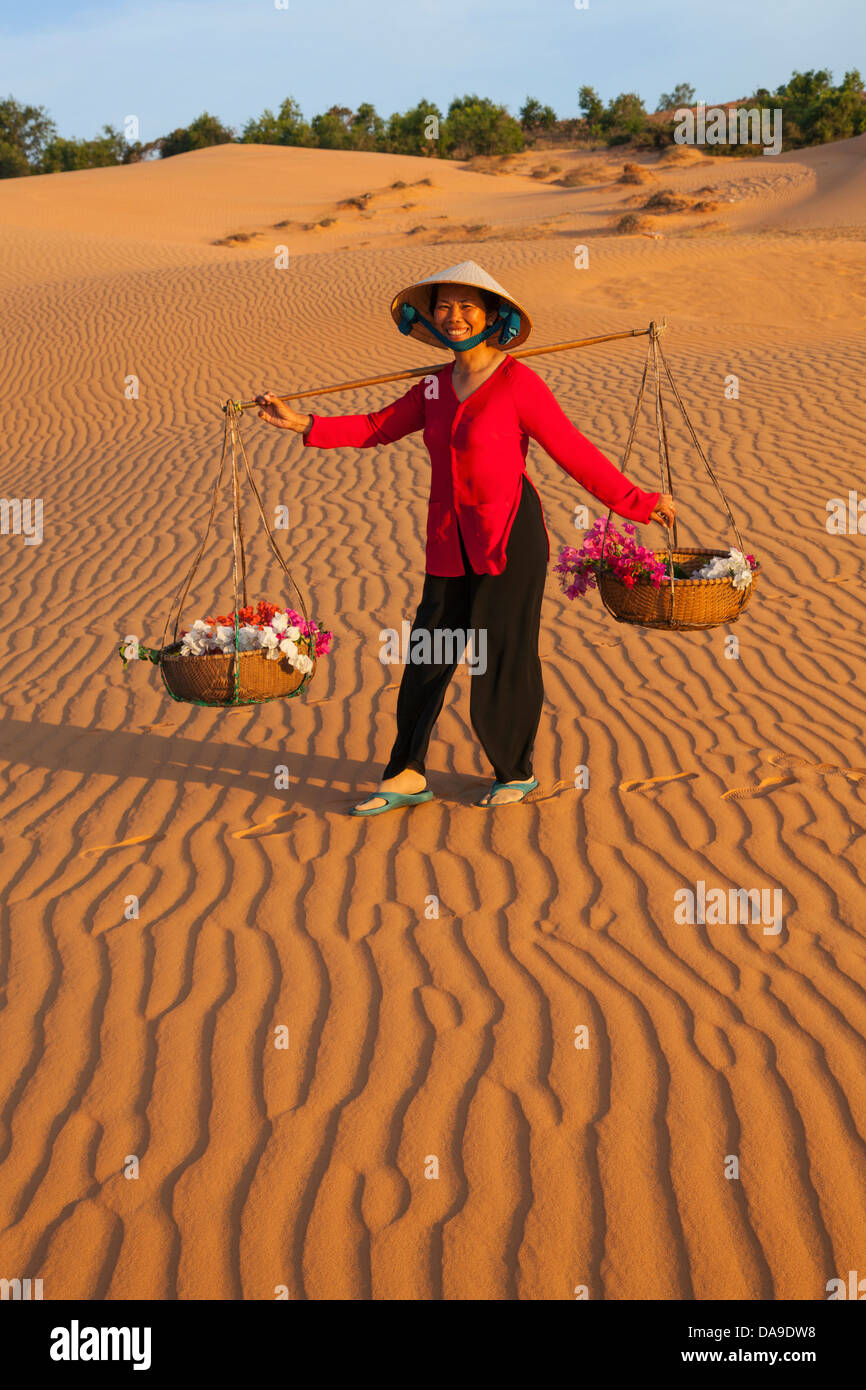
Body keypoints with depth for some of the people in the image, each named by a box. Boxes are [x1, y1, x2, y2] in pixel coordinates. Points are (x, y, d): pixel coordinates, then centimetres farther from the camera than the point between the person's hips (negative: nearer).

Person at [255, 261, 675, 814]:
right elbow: (378, 428, 17)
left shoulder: (518, 382, -9)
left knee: (504, 655, 3)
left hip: (508, 534, -6)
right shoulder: (437, 386, 9)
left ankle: (517, 772, 23)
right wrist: (305, 424, 9)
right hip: (451, 540, 6)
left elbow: (574, 451, -7)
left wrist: (638, 503, -8)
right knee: (428, 653, 6)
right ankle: (408, 774, 16)